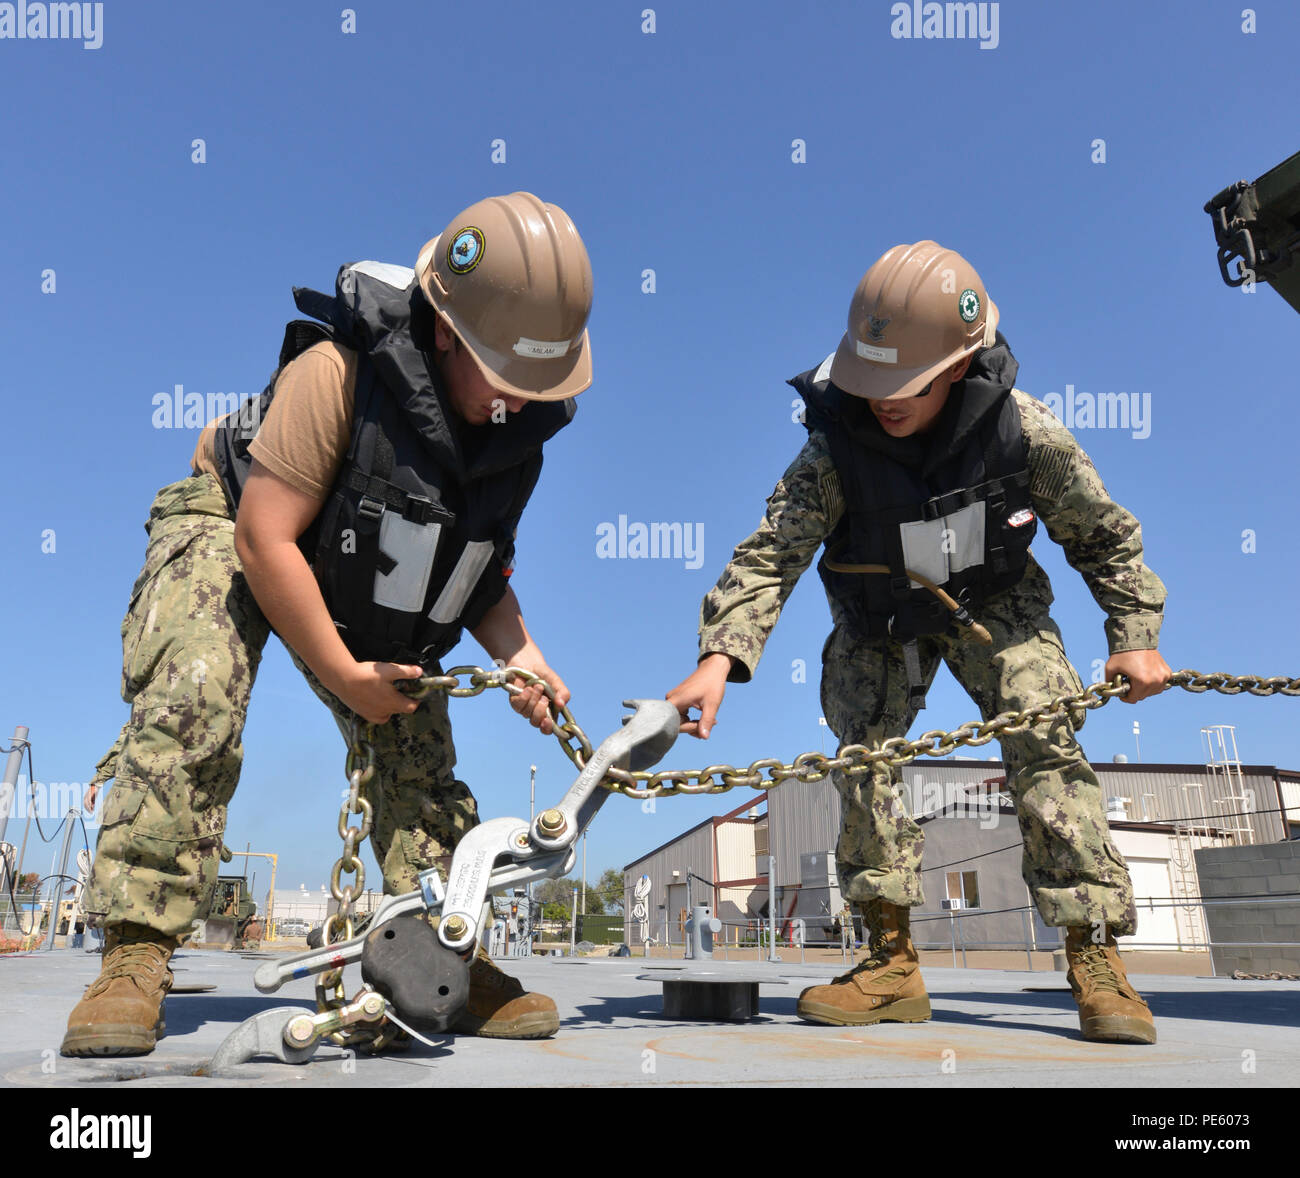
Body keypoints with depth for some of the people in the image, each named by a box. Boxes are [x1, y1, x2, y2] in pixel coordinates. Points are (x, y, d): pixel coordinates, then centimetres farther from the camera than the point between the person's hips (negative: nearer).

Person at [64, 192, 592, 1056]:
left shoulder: (519, 425, -12)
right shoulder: (339, 372, -32)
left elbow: (483, 566, -1)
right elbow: (266, 540, -29)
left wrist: (519, 656, -19)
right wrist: (343, 673, -24)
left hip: (364, 586, 5)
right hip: (234, 532, -4)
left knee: (420, 746, -7)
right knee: (191, 708, -27)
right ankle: (136, 956, -19)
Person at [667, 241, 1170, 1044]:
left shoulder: (1026, 429, -25)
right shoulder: (839, 444, -29)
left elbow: (1105, 534, -8)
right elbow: (772, 551, -35)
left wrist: (1136, 636, -10)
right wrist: (721, 655, -50)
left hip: (995, 601, 0)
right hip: (881, 615, 0)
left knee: (1046, 744, -15)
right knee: (863, 750, -14)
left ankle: (1095, 956, -5)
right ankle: (892, 960, -5)